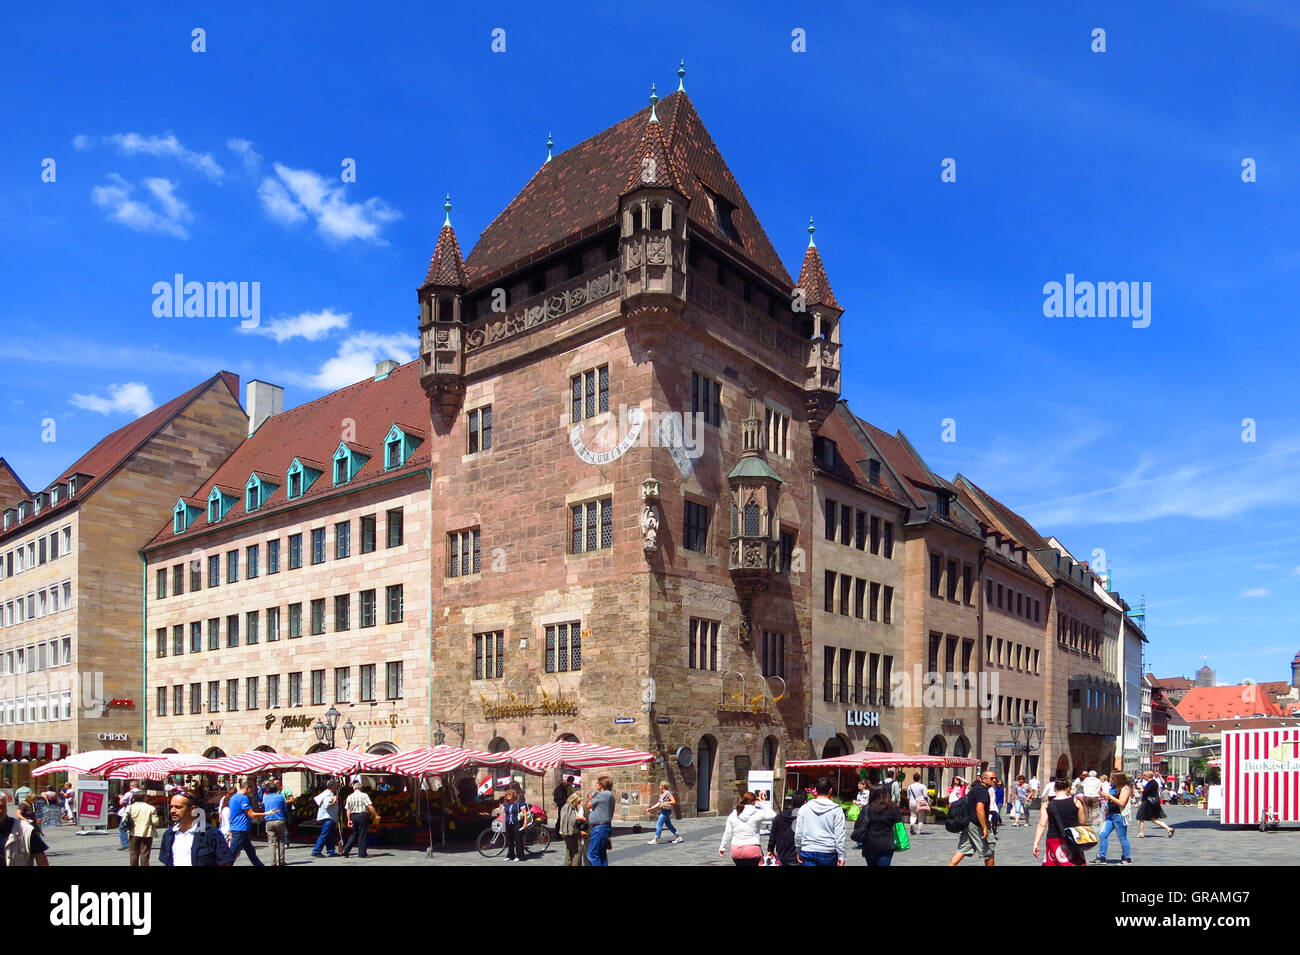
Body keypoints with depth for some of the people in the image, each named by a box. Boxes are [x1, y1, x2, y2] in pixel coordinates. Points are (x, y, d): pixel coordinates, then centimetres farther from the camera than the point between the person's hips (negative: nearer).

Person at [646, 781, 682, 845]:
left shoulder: (668, 793, -14)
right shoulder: (661, 794, 12)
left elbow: (674, 802, -16)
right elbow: (659, 804, 17)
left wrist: (665, 803, -19)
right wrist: (650, 809, 13)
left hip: (666, 811, -9)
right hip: (663, 811, 9)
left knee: (659, 824, -8)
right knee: (669, 825, 13)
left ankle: (655, 840, -4)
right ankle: (679, 837, 21)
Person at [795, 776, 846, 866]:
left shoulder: (804, 808, 3)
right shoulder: (836, 810, -5)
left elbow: (798, 833, 7)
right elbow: (839, 835, -6)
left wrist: (798, 851, 18)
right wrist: (841, 856, -1)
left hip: (808, 852, 1)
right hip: (828, 853, -1)